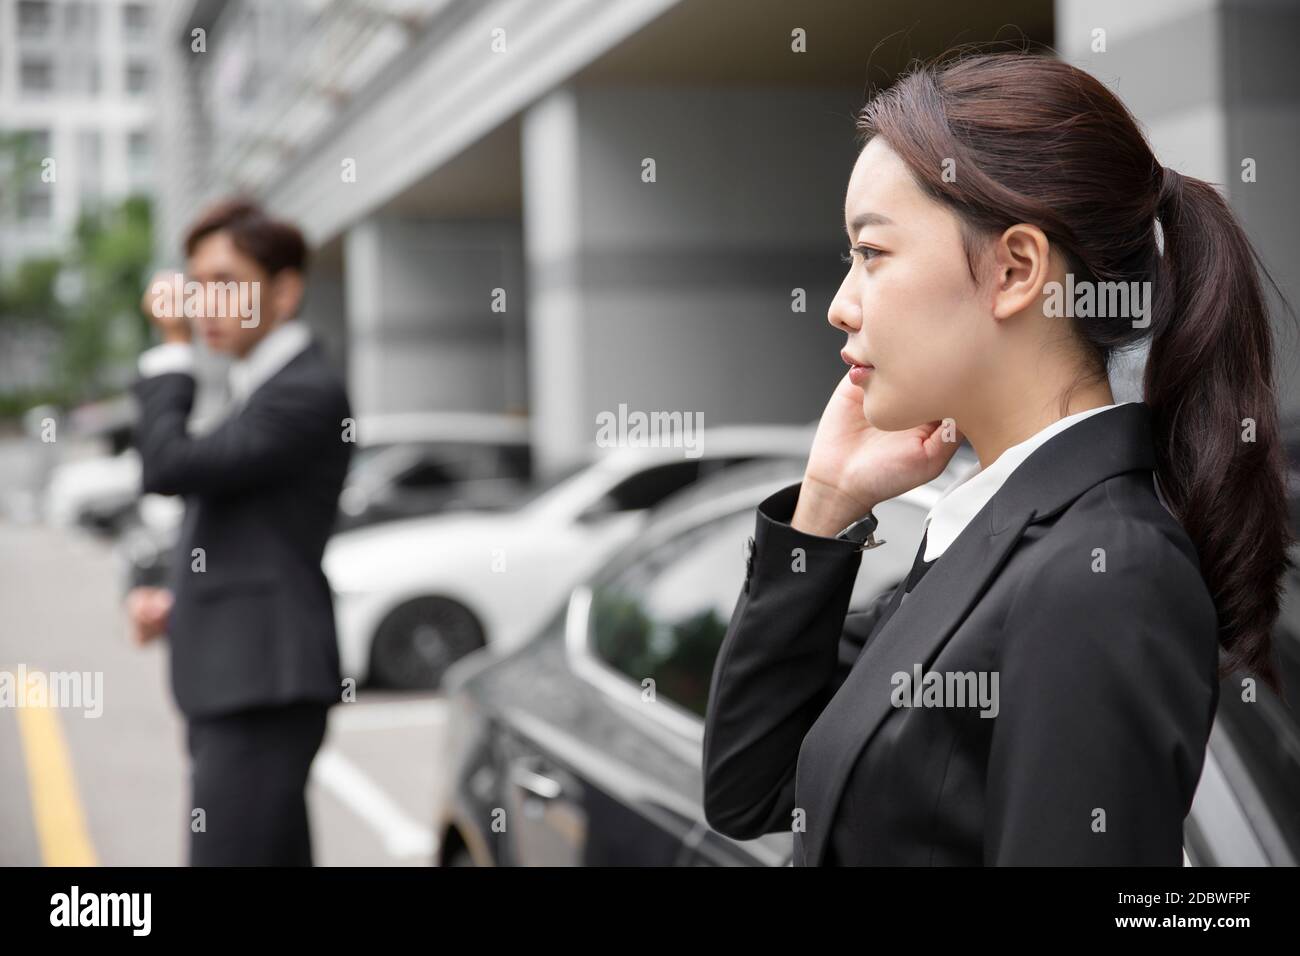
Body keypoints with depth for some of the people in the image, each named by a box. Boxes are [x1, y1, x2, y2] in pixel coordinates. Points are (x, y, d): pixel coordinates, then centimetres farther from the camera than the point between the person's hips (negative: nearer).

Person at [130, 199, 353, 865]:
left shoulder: (308, 392, -13)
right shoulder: (262, 386, 18)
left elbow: (169, 467, -21)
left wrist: (171, 349, -9)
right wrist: (175, 600, 8)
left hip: (264, 688, -10)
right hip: (230, 682, 10)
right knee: (276, 858, 14)